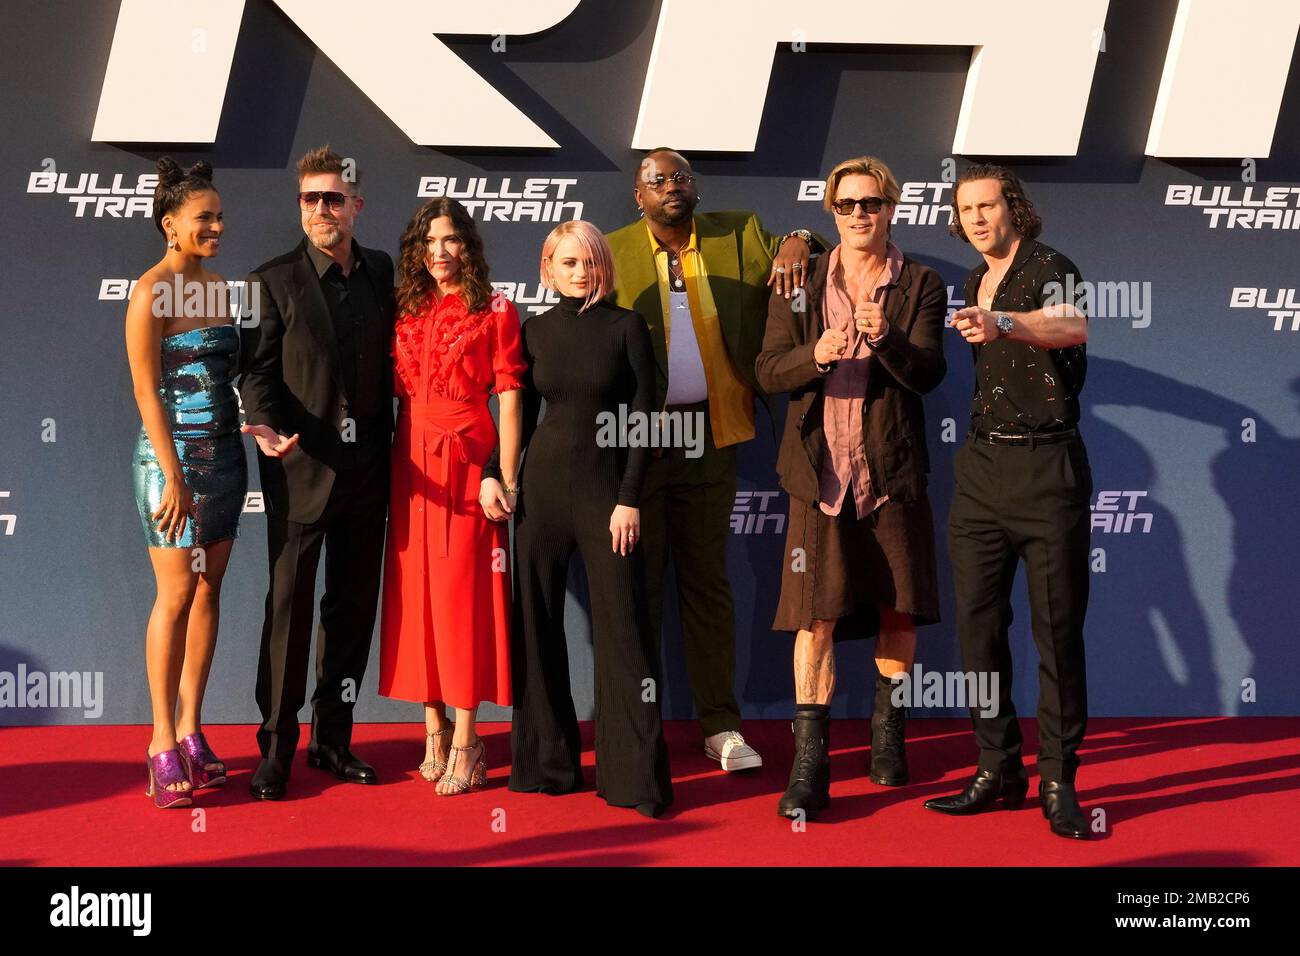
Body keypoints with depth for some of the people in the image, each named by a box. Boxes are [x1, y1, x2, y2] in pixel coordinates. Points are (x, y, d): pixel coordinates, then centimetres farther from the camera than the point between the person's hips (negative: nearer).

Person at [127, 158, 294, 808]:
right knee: (176, 596, -4)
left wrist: (255, 427, 7)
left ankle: (191, 731, 17)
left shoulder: (218, 287, 12)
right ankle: (164, 742, 5)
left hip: (224, 454, 7)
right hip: (174, 456, -7)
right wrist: (174, 475, -17)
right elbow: (146, 390, -13)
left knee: (208, 591, 9)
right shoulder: (152, 292, -9)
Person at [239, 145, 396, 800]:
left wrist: (386, 445, 5)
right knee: (289, 606, 1)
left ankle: (333, 739, 23)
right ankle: (276, 747, 11)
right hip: (302, 466, -4)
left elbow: (390, 359, 12)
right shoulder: (272, 281, -2)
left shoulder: (382, 273, 8)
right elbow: (256, 370, -6)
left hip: (367, 467, 4)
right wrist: (268, 427, -24)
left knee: (354, 604, 11)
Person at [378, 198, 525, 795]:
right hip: (411, 462, 4)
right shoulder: (406, 311, 12)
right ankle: (434, 732, 15)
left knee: (463, 590, -4)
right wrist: (390, 467, 2)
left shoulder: (495, 312, 0)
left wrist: (505, 478, -12)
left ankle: (464, 743, 1)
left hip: (467, 460, -4)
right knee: (415, 590, 5)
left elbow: (509, 399, -5)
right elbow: (394, 389, 11)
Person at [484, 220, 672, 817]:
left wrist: (630, 499, -10)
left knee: (622, 627, -5)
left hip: (605, 485, -3)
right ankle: (547, 763, 17)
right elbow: (521, 412, 13)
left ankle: (636, 775, 2)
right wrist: (493, 471, -2)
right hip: (541, 483, 3)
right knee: (536, 623, 6)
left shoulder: (626, 327, 0)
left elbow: (641, 417, -3)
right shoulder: (534, 331, 8)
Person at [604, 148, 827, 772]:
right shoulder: (613, 253, 1)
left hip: (710, 433, 2)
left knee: (707, 580, 11)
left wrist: (795, 241, -13)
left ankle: (720, 726, 18)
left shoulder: (736, 236, 6)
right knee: (638, 582, 6)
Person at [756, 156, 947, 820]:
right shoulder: (800, 283, 7)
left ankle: (887, 729, 32)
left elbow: (928, 373, -8)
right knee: (816, 614, -5)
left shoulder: (920, 286, 3)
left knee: (898, 609, 11)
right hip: (820, 468, 0)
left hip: (892, 468, 1)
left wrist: (886, 338, -26)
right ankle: (810, 765, -2)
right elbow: (768, 371, 1)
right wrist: (815, 355, -18)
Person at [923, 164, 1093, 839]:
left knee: (1057, 627, -3)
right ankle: (998, 771, 15)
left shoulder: (1050, 269, -7)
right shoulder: (972, 286, 15)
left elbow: (1073, 328, -31)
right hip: (981, 466, 7)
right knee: (978, 624, 5)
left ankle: (1058, 782, 6)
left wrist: (1002, 322, -47)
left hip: (1048, 467, -6)